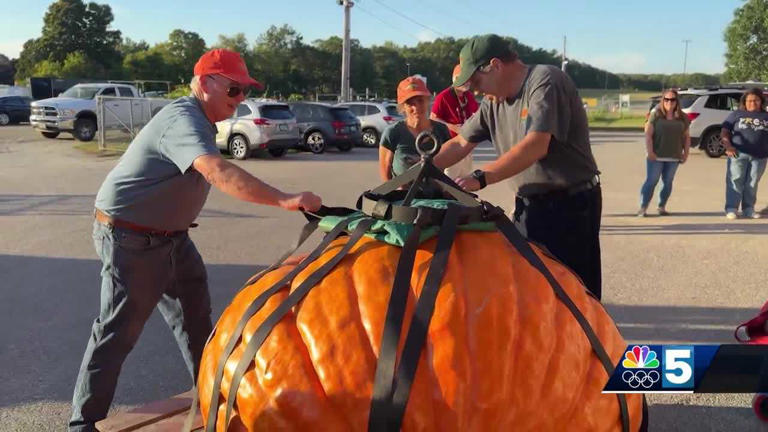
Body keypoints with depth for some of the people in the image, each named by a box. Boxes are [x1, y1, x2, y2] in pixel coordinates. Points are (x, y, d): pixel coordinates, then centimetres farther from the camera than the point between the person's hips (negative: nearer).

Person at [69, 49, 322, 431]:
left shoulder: (198, 121, 7)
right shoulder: (183, 120, -26)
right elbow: (218, 172, -44)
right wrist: (284, 200, -54)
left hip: (169, 234, 10)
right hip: (131, 238, -10)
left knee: (194, 313, 16)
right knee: (119, 330, -3)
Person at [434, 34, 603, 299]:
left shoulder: (545, 81, -17)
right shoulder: (493, 101, 8)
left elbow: (536, 146, -28)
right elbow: (460, 143, 12)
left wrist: (480, 178, -34)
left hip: (570, 205, -7)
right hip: (527, 205, 8)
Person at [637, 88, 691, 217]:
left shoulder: (682, 118, 11)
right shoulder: (656, 115, 0)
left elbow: (686, 137, 16)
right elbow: (648, 135, -5)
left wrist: (686, 153, 7)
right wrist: (650, 152, -13)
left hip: (674, 158, 3)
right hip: (656, 157, -3)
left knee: (668, 182, 6)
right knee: (651, 181, -5)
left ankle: (662, 207, 16)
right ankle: (643, 207, -3)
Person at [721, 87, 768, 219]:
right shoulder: (737, 114, 7)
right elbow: (724, 132, 4)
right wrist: (728, 146, -11)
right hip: (738, 154, -2)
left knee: (752, 183, 6)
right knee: (735, 181, -4)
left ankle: (748, 209, 14)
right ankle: (731, 208, -2)